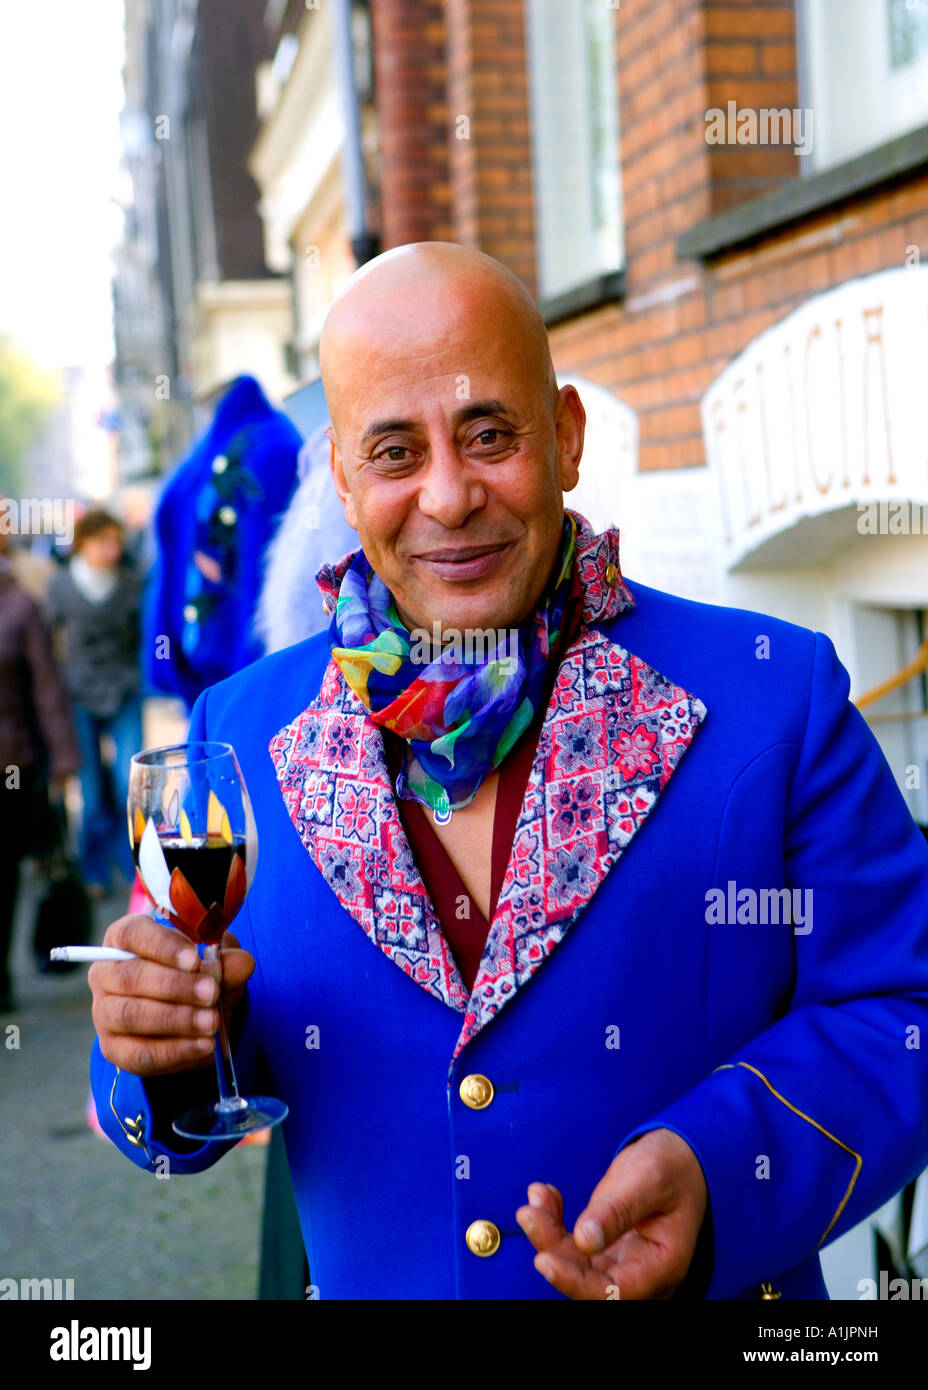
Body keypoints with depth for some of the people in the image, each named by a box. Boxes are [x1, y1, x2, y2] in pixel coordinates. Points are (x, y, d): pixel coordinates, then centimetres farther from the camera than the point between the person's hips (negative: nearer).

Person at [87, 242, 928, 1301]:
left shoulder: (779, 698, -14)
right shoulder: (236, 732, -6)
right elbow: (187, 1107, 1)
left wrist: (718, 1173, -28)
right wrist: (172, 1058, -21)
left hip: (722, 1294, -2)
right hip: (362, 1283, 2)